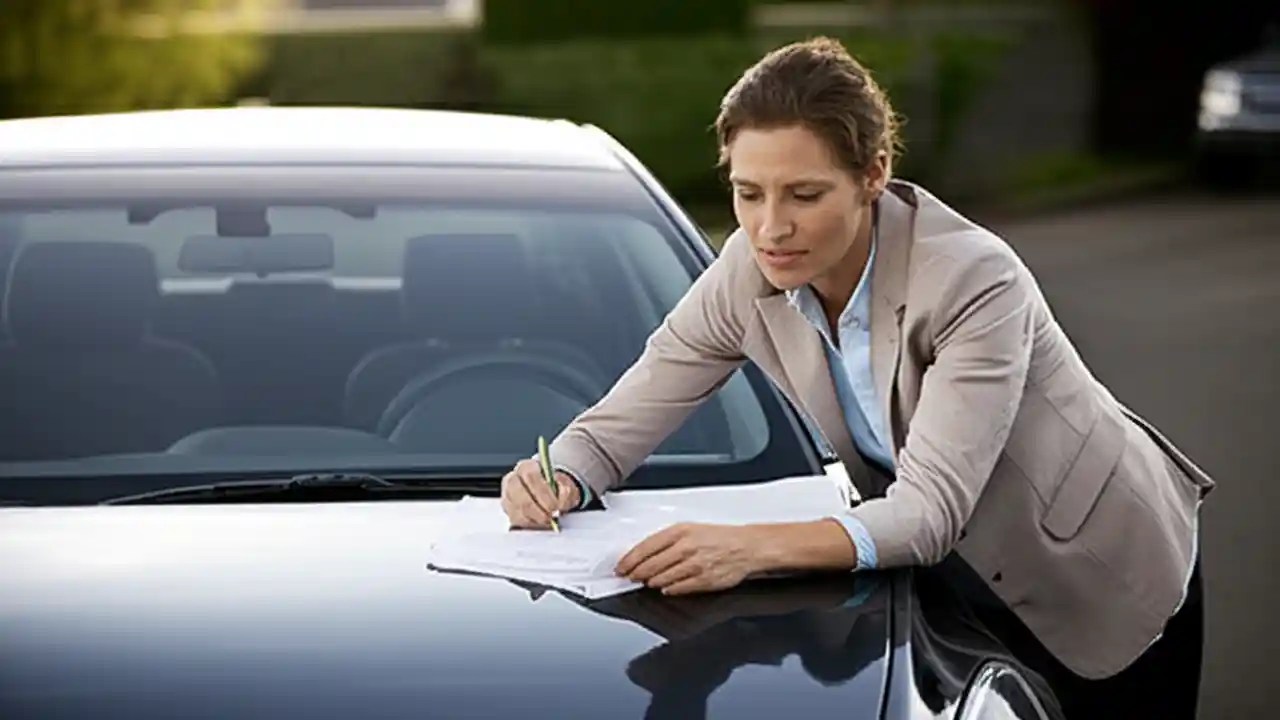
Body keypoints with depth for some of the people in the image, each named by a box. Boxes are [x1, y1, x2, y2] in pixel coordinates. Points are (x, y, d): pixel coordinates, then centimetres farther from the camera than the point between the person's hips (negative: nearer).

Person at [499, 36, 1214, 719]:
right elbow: (623, 420, -10)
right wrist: (560, 480, -34)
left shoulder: (974, 281, -33)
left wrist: (754, 547, -56)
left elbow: (932, 507, -41)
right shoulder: (750, 273, -17)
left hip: (1102, 588, -4)